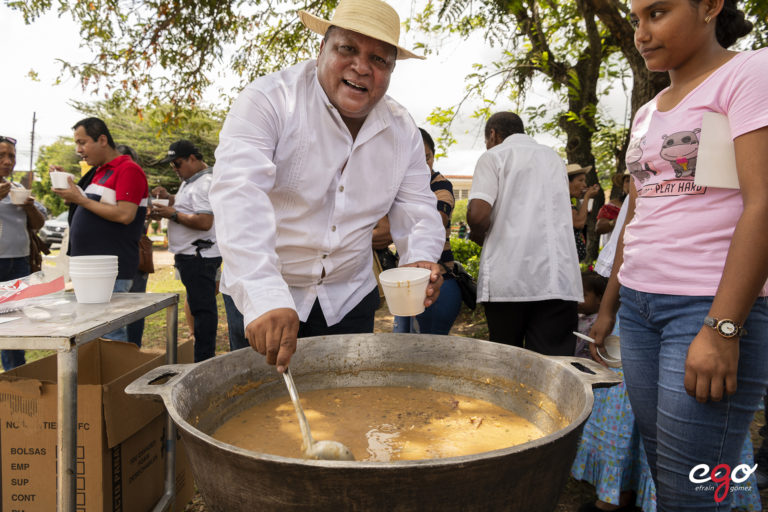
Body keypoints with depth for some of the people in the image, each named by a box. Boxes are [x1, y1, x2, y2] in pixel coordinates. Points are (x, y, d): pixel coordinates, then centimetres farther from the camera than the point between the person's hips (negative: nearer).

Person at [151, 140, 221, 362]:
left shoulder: (204, 184, -15)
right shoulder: (191, 180, 19)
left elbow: (204, 221, -26)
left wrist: (173, 214, -16)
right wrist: (170, 197, 18)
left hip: (199, 256, -11)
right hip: (191, 255, 11)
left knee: (202, 307, -8)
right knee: (200, 306, 13)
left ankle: (204, 360, -3)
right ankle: (205, 356, 21)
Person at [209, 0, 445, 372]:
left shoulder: (402, 131, -1)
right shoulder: (269, 100, -17)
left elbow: (416, 209, 2)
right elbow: (238, 193, -31)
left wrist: (421, 259, -22)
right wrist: (264, 297, -44)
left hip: (350, 297, 4)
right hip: (259, 297, -3)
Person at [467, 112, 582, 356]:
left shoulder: (494, 156, 4)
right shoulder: (555, 158, 22)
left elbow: (477, 214, -11)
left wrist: (478, 235, 10)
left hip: (508, 278, -4)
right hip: (559, 280, 4)